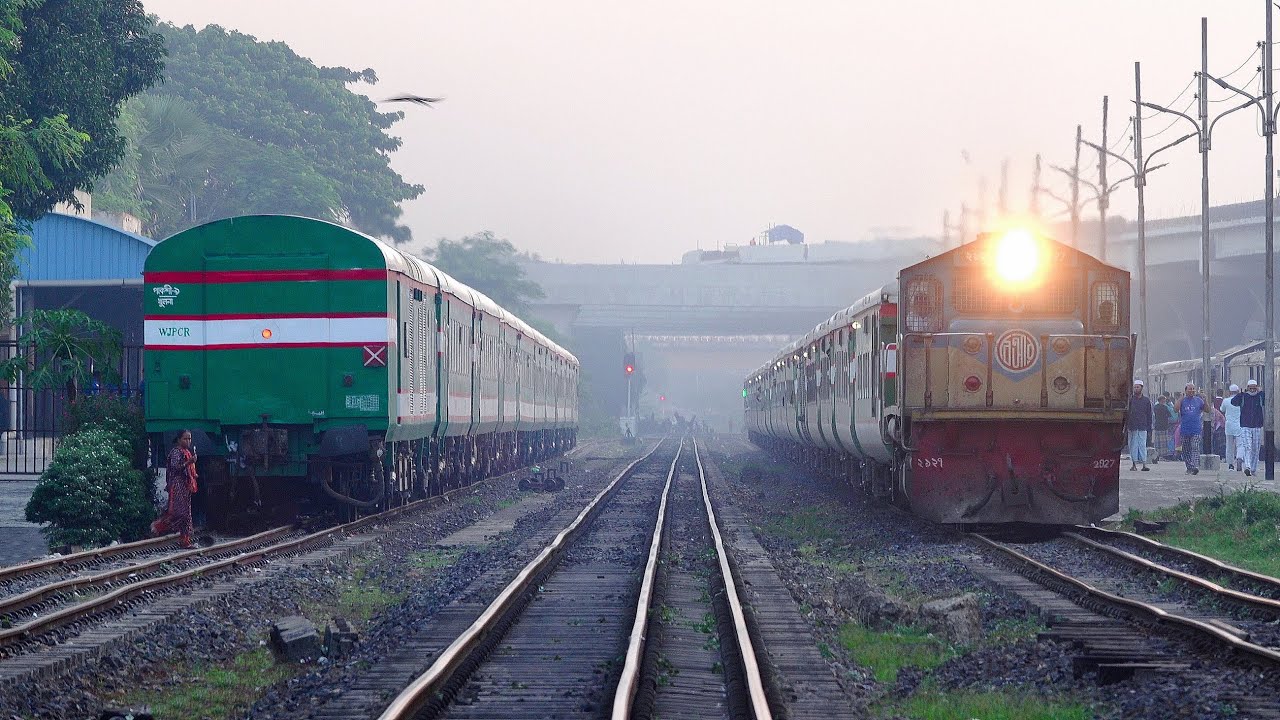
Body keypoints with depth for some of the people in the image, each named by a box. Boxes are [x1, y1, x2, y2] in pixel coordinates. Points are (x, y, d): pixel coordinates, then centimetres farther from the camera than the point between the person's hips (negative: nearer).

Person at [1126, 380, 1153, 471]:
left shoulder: (1146, 400, 9)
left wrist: (1149, 426, 5)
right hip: (1132, 426, 0)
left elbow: (1150, 414, 11)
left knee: (1142, 445, -5)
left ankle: (1144, 464, -10)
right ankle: (1134, 463, 6)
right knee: (1133, 445, 2)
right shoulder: (1130, 399, 6)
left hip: (1143, 427, 0)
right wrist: (1126, 425, -1)